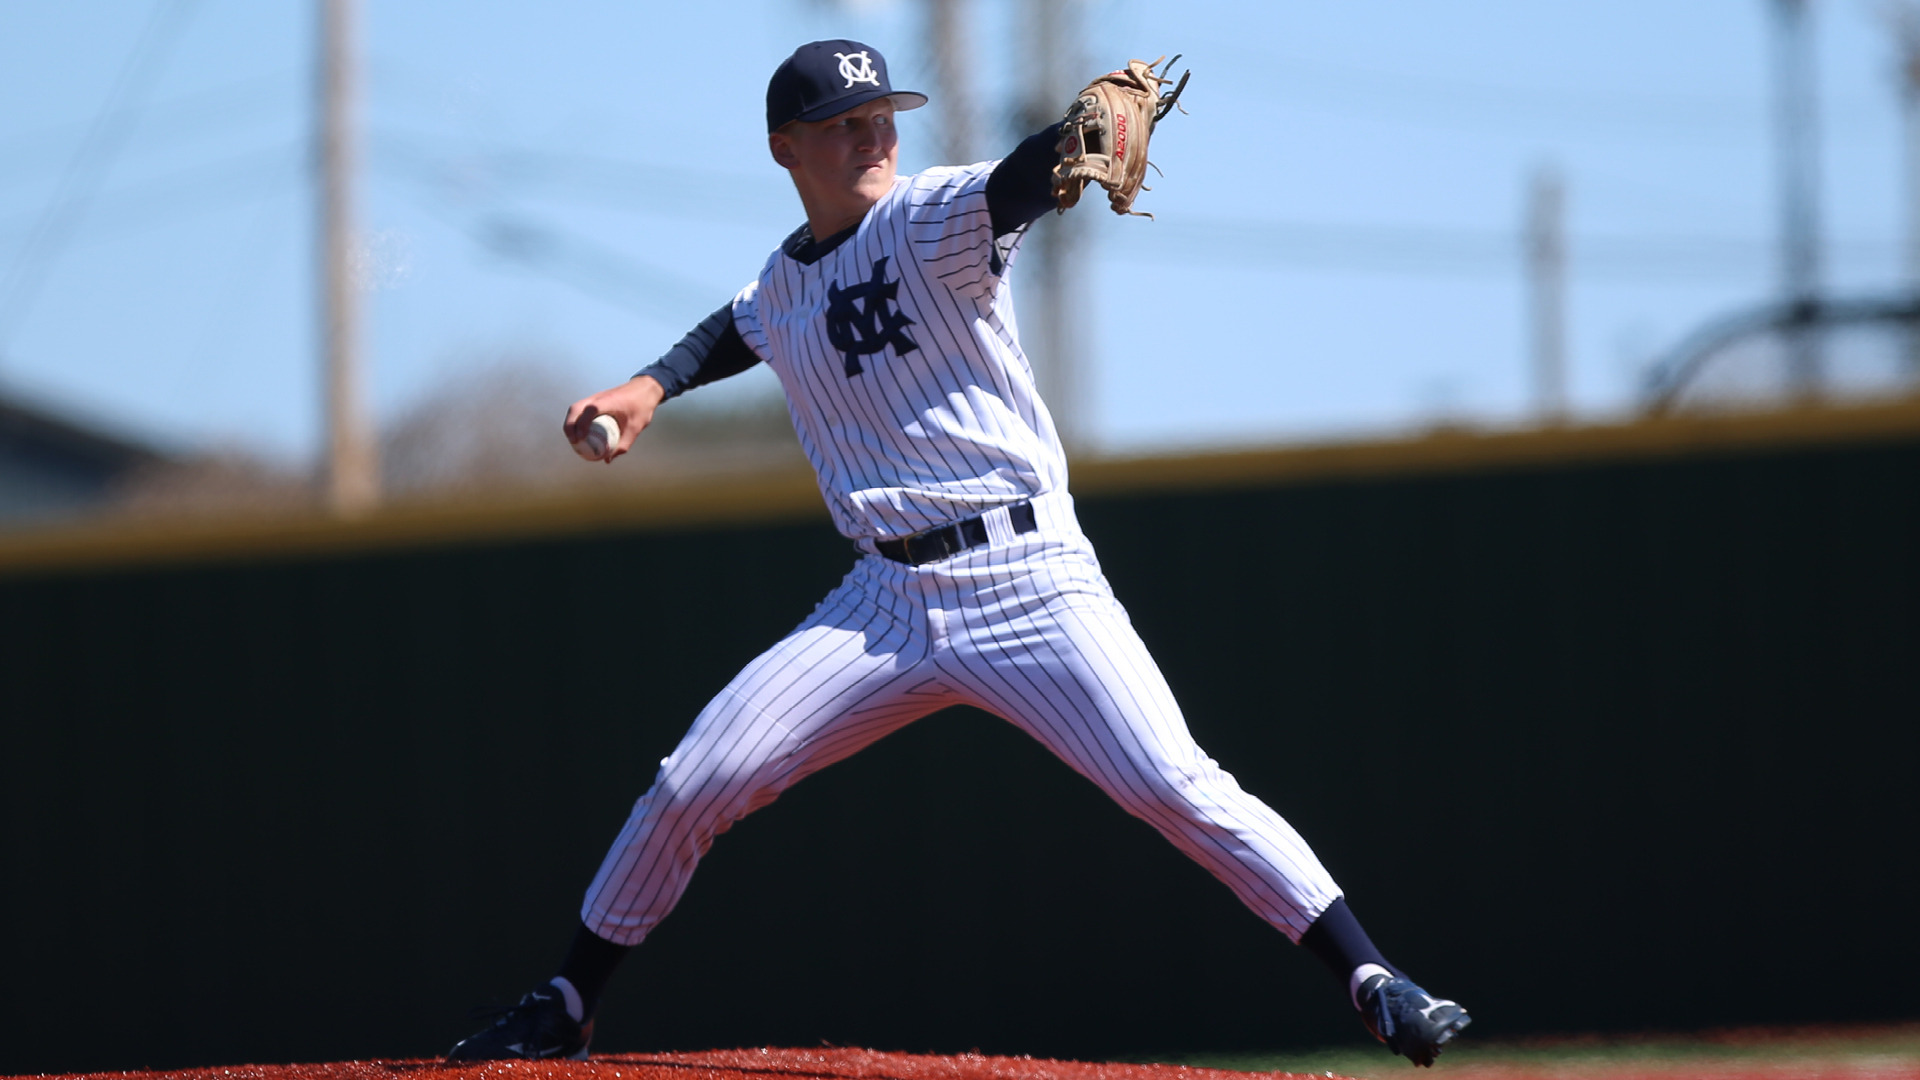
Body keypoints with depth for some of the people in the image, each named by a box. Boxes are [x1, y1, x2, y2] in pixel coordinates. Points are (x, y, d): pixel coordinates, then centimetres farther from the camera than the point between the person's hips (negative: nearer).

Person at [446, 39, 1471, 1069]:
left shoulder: (930, 220, -5)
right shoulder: (783, 283, 13)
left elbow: (1025, 178, -26)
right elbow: (740, 329, 37)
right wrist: (652, 386, 21)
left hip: (1030, 584, -5)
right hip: (887, 604, 5)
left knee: (1174, 786, -18)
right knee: (693, 784, 0)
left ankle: (1373, 983, -13)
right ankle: (565, 1006, 17)